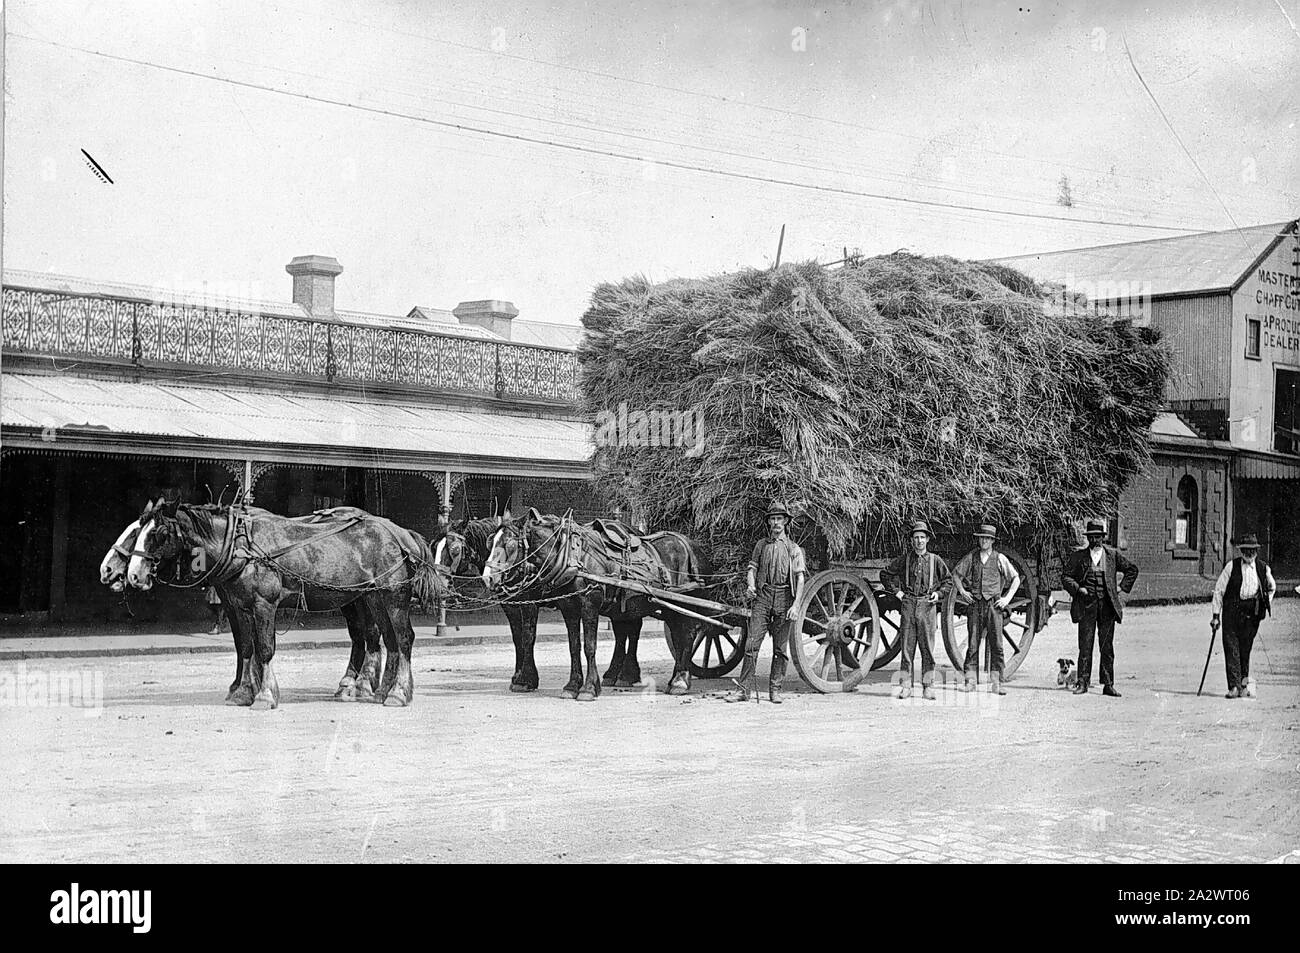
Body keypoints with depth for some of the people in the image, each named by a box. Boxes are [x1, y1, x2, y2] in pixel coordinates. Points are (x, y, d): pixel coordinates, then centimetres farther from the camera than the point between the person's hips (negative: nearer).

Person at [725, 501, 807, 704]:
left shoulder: (794, 549, 6)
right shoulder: (761, 545, 13)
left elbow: (800, 578, 0)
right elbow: (753, 568, 12)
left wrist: (795, 605, -11)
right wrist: (750, 585, -10)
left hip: (784, 598, -1)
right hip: (762, 596, 1)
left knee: (780, 648, 3)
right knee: (752, 643, -7)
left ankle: (775, 690, 11)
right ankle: (746, 688, -4)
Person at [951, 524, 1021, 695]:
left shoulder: (999, 558, 3)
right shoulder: (970, 557, 7)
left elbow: (1015, 579, 10)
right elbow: (955, 574, 18)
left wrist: (1007, 598, 1)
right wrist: (962, 591, 3)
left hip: (993, 605, -1)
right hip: (975, 604, 1)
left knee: (996, 645, -5)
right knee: (972, 645, 0)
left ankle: (996, 684, -2)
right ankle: (970, 681, 3)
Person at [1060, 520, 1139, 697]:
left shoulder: (1112, 554, 9)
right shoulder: (1078, 556, 6)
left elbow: (1132, 570, 18)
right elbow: (1065, 576, 6)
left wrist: (1122, 587, 7)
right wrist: (1077, 588, -9)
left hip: (1107, 605, 1)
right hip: (1086, 604, -1)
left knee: (1107, 647, 3)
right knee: (1085, 646, -3)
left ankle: (1108, 685, 7)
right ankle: (1083, 683, 2)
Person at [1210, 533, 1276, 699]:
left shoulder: (1263, 568, 6)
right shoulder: (1231, 567, -2)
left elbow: (1272, 587, 26)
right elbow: (1219, 590, 1)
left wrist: (1268, 602, 10)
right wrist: (1215, 615, -1)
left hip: (1252, 612, 2)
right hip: (1232, 610, -2)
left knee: (1245, 649, 6)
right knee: (1231, 648, -7)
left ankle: (1244, 683, 21)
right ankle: (1234, 687, -8)